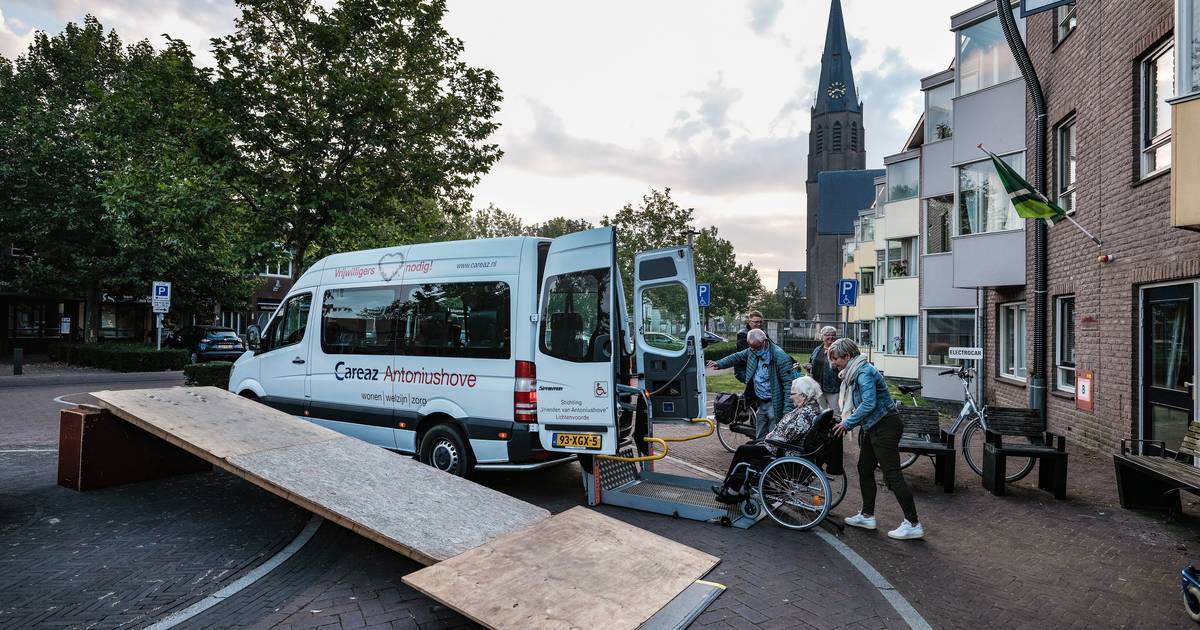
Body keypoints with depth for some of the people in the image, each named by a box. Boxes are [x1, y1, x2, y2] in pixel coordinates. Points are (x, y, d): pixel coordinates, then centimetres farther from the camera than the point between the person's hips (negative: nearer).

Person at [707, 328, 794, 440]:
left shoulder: (780, 356, -19)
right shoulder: (752, 351, 2)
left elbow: (789, 383, -19)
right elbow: (737, 357, 22)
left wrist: (788, 409, -22)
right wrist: (720, 364, 11)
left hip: (774, 405, -7)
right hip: (760, 403, 7)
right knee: (760, 438, 16)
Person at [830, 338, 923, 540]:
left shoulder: (864, 372, -19)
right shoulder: (853, 373, 12)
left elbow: (869, 403, -27)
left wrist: (847, 423, -19)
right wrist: (846, 422, 8)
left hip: (885, 426, -10)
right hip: (872, 427, 10)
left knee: (892, 474, -6)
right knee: (864, 469, 14)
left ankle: (913, 525, 2)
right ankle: (867, 516, 24)